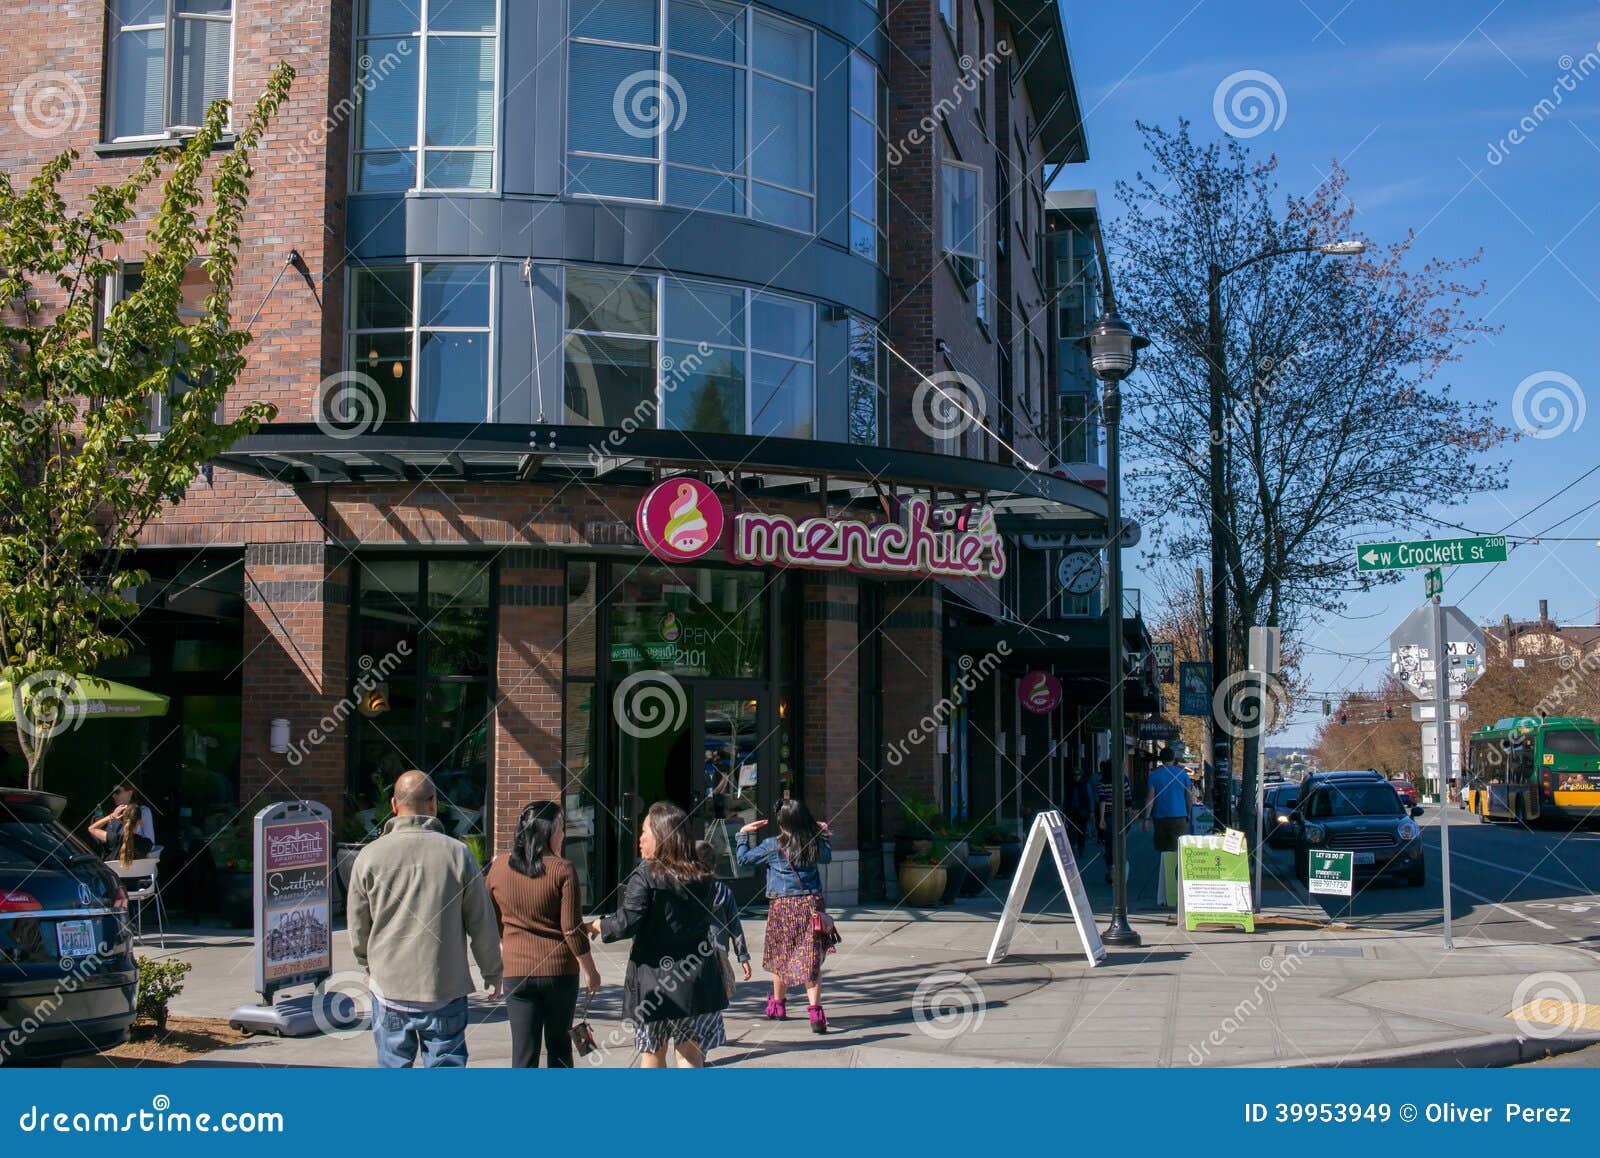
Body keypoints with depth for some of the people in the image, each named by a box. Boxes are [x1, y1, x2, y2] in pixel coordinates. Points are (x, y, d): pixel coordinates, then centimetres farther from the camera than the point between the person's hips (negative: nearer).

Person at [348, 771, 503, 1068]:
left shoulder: (370, 856, -4)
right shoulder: (457, 853, -7)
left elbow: (357, 927, 5)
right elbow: (483, 924, -2)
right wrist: (492, 972, 14)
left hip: (389, 989, 1)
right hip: (446, 989, -1)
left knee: (393, 1066, 13)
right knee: (446, 1067, 7)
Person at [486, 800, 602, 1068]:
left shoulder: (499, 867, 1)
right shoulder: (563, 870, -10)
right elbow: (572, 929, -10)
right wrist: (590, 971, 1)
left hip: (516, 971, 2)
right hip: (560, 969, -2)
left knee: (524, 1054, 2)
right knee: (559, 1046, 16)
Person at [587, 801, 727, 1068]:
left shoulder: (644, 875, -11)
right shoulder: (703, 877, 5)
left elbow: (628, 923, -15)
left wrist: (599, 926, 1)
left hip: (654, 978, -4)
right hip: (697, 981, 4)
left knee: (652, 1053, 12)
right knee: (691, 1054, 6)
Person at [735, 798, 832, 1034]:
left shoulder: (772, 846, -7)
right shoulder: (816, 845, 0)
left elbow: (743, 858, 4)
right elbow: (827, 857, 22)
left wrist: (743, 834, 18)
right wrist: (822, 833, 35)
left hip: (782, 906, -1)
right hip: (811, 905, 1)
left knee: (781, 957, 17)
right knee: (811, 961, -1)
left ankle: (778, 1005, 34)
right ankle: (815, 1012, -14)